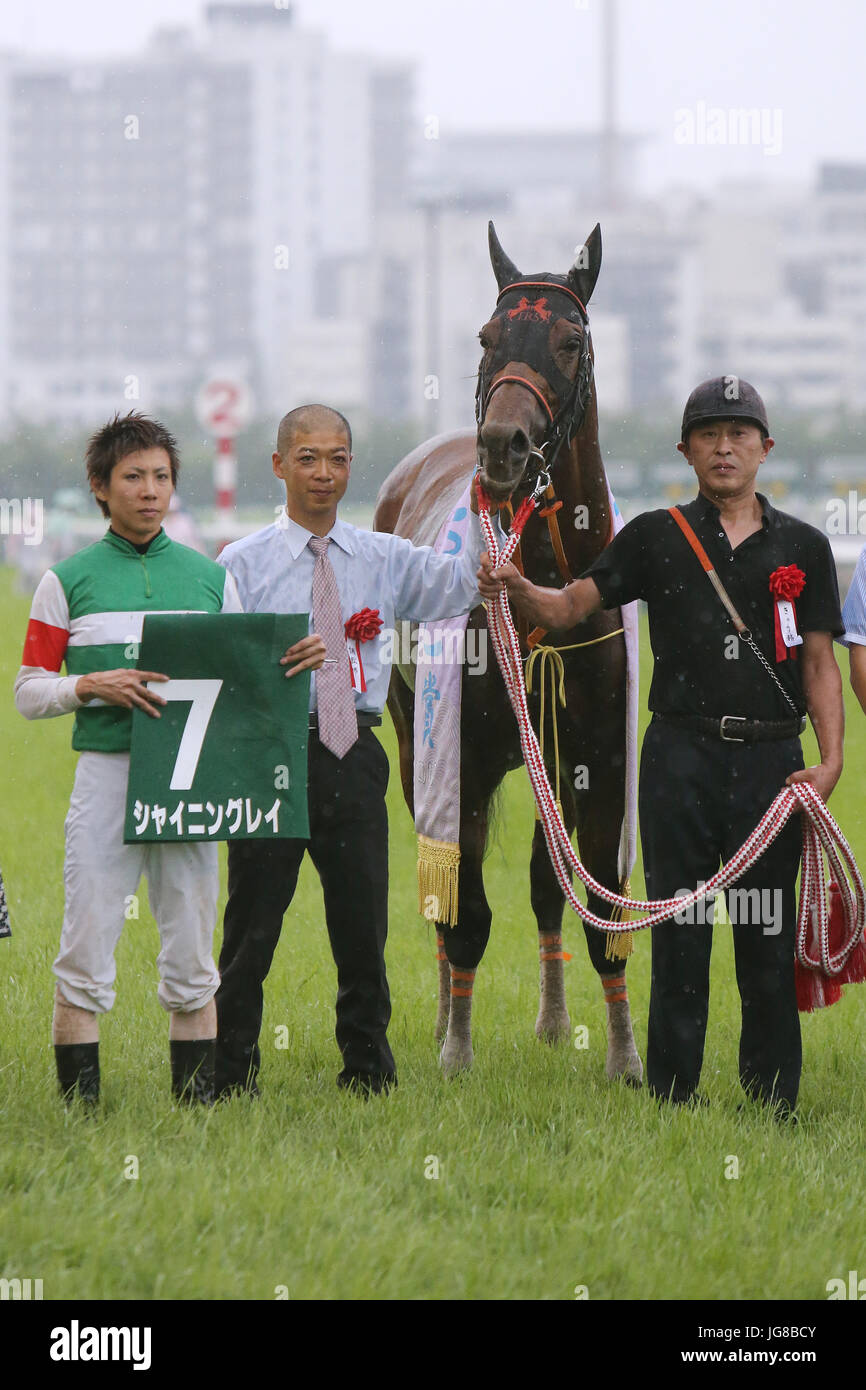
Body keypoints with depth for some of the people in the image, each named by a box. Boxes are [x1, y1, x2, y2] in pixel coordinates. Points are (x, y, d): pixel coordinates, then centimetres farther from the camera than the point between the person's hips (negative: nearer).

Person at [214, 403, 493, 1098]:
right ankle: (230, 1080, 7)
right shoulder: (241, 564, 3)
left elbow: (461, 583, -3)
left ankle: (369, 1071, 19)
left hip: (354, 756, 3)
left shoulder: (386, 559, 12)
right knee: (252, 928, 0)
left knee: (364, 924, 8)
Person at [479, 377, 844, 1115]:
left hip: (773, 761, 0)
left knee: (768, 938, 3)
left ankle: (774, 1102, 10)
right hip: (683, 755, 0)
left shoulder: (803, 548, 9)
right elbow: (569, 606, 3)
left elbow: (820, 663, 7)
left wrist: (831, 759, -6)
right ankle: (673, 1097, 6)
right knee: (680, 934, 1)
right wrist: (517, 589, -19)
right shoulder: (656, 538, 7)